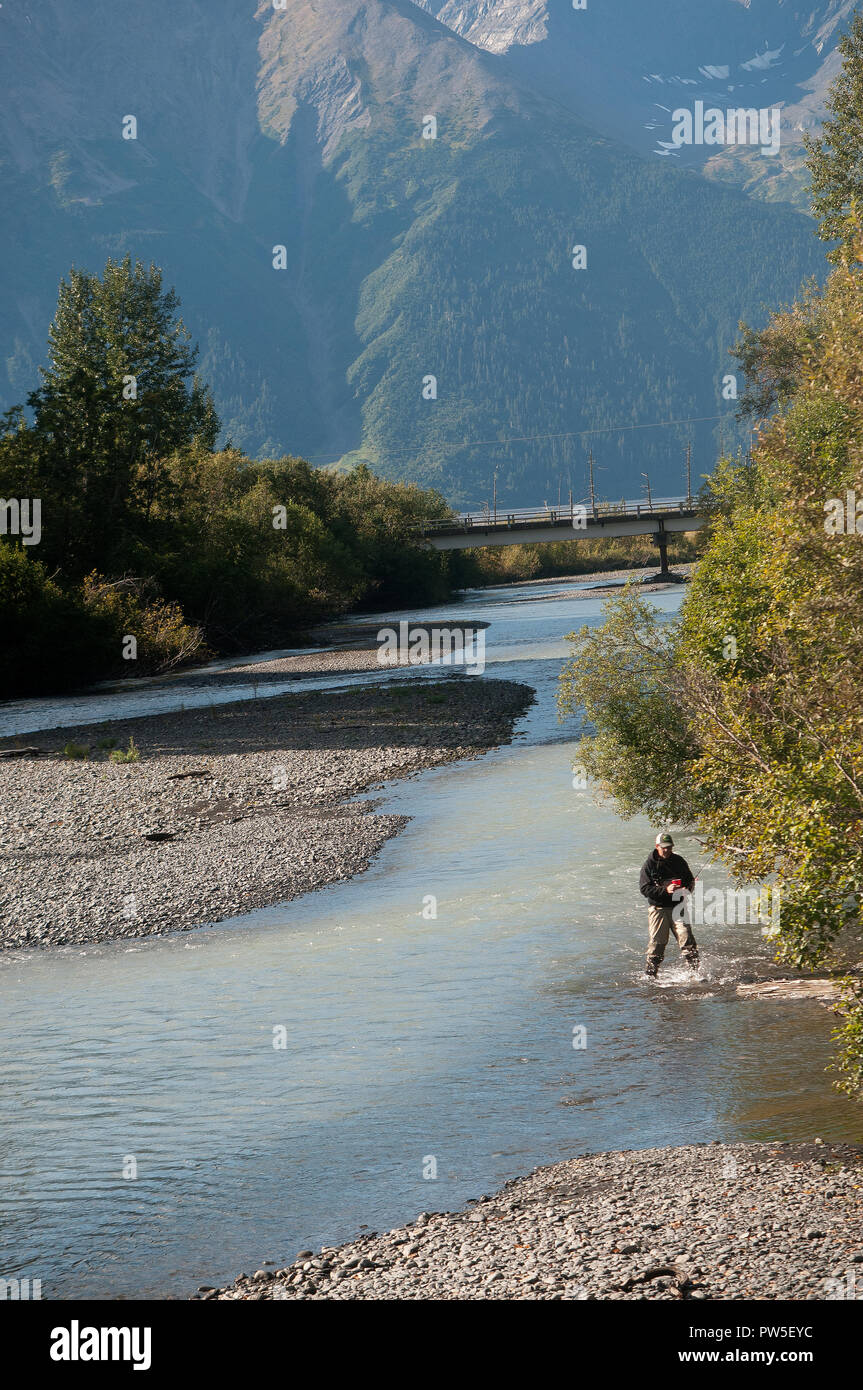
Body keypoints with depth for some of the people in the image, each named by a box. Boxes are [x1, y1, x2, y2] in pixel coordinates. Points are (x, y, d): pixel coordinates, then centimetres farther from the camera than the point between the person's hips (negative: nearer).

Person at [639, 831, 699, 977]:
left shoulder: (679, 861, 7)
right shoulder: (649, 864, -1)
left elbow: (690, 880, 18)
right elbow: (645, 889, -8)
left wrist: (686, 889, -6)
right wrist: (665, 890, -20)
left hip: (677, 907, 2)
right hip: (658, 908, -2)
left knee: (686, 938, -10)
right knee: (657, 942, -3)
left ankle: (696, 970, -10)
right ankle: (650, 974, 8)